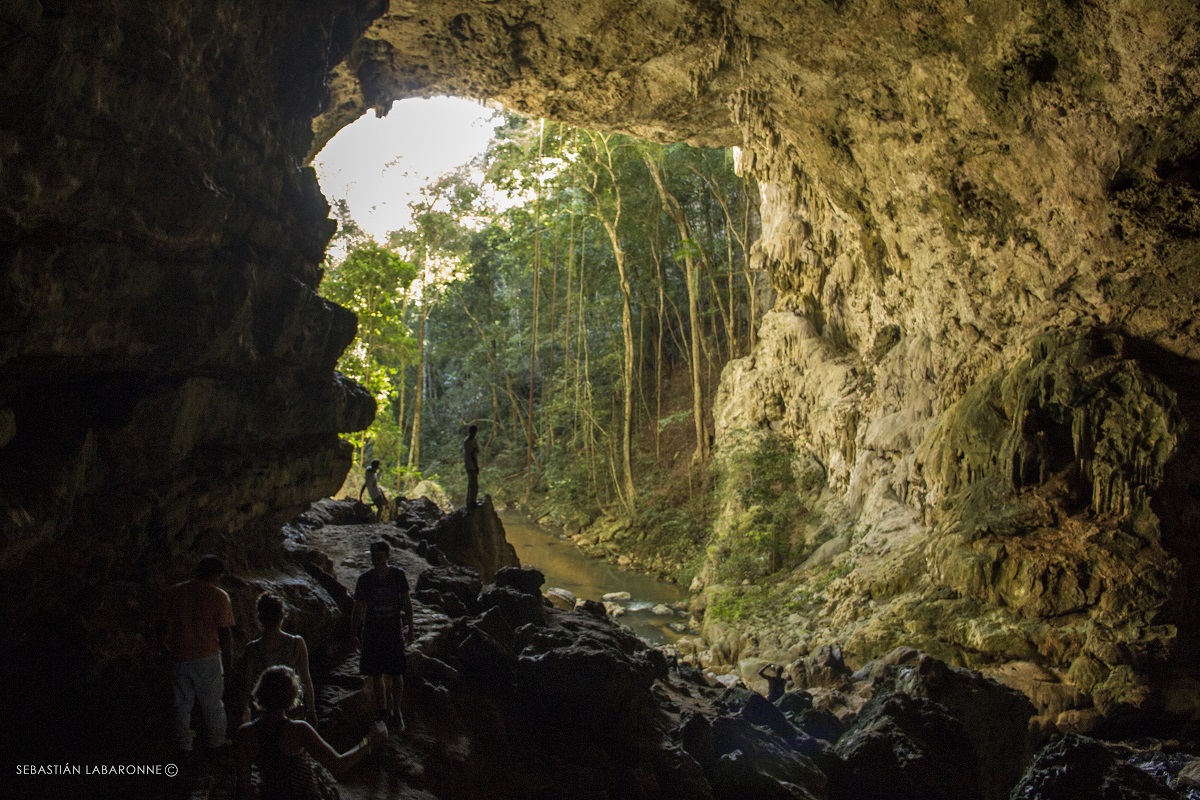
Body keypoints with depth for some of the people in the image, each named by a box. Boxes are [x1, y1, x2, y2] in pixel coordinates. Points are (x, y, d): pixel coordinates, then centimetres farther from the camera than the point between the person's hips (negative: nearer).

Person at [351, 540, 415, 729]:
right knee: (377, 675, 5)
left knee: (396, 674, 0)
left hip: (394, 630, 0)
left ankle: (396, 712, 17)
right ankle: (384, 713, 20)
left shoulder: (398, 575, -6)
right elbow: (359, 607, 0)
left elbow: (407, 601, 4)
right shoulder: (365, 579, -6)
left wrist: (410, 627, 5)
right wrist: (354, 634, -1)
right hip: (372, 632, 1)